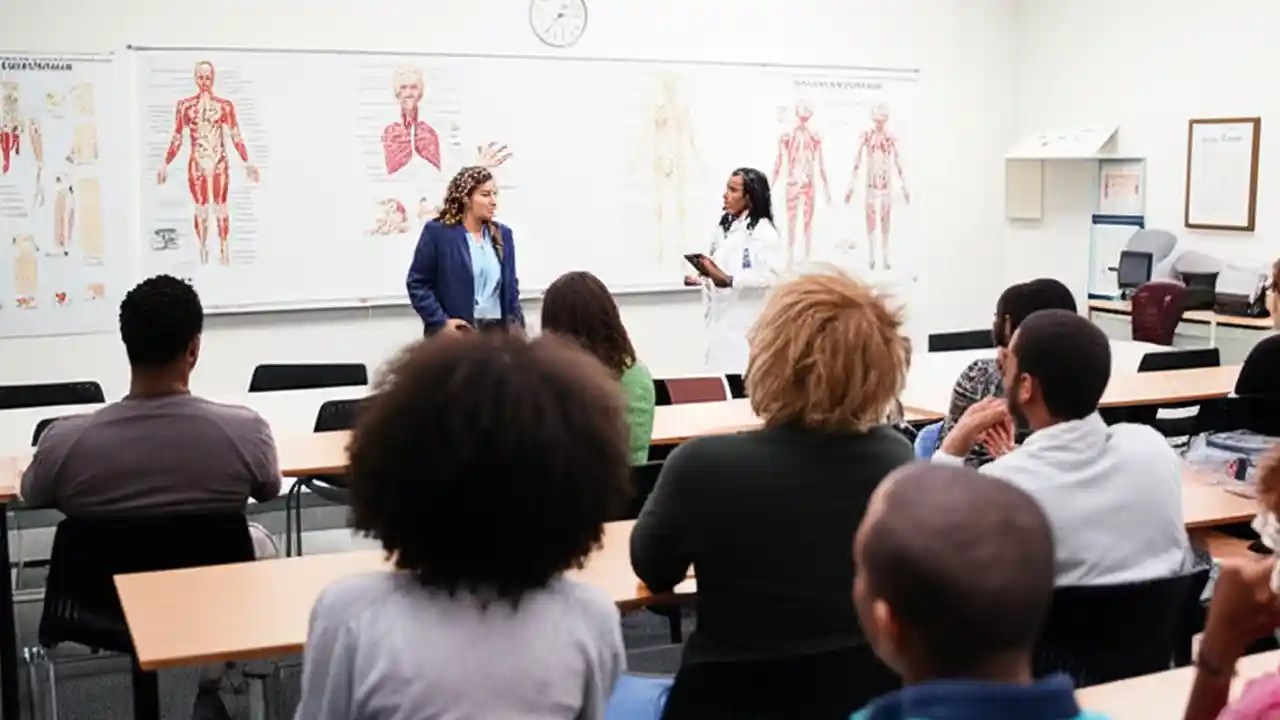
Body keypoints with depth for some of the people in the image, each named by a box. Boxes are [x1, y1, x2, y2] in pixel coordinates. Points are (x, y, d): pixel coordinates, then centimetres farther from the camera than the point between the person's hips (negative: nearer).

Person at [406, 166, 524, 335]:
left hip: (496, 330, 5)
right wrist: (442, 321, -12)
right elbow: (416, 283, -2)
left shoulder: (503, 234, 13)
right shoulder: (437, 232, -2)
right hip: (456, 332, -5)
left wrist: (517, 327, 6)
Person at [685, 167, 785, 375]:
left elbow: (773, 275, -22)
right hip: (722, 319, 8)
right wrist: (702, 280, 3)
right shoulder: (725, 227, 15)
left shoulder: (763, 231, -10)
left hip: (748, 323, -8)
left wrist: (728, 280, -26)